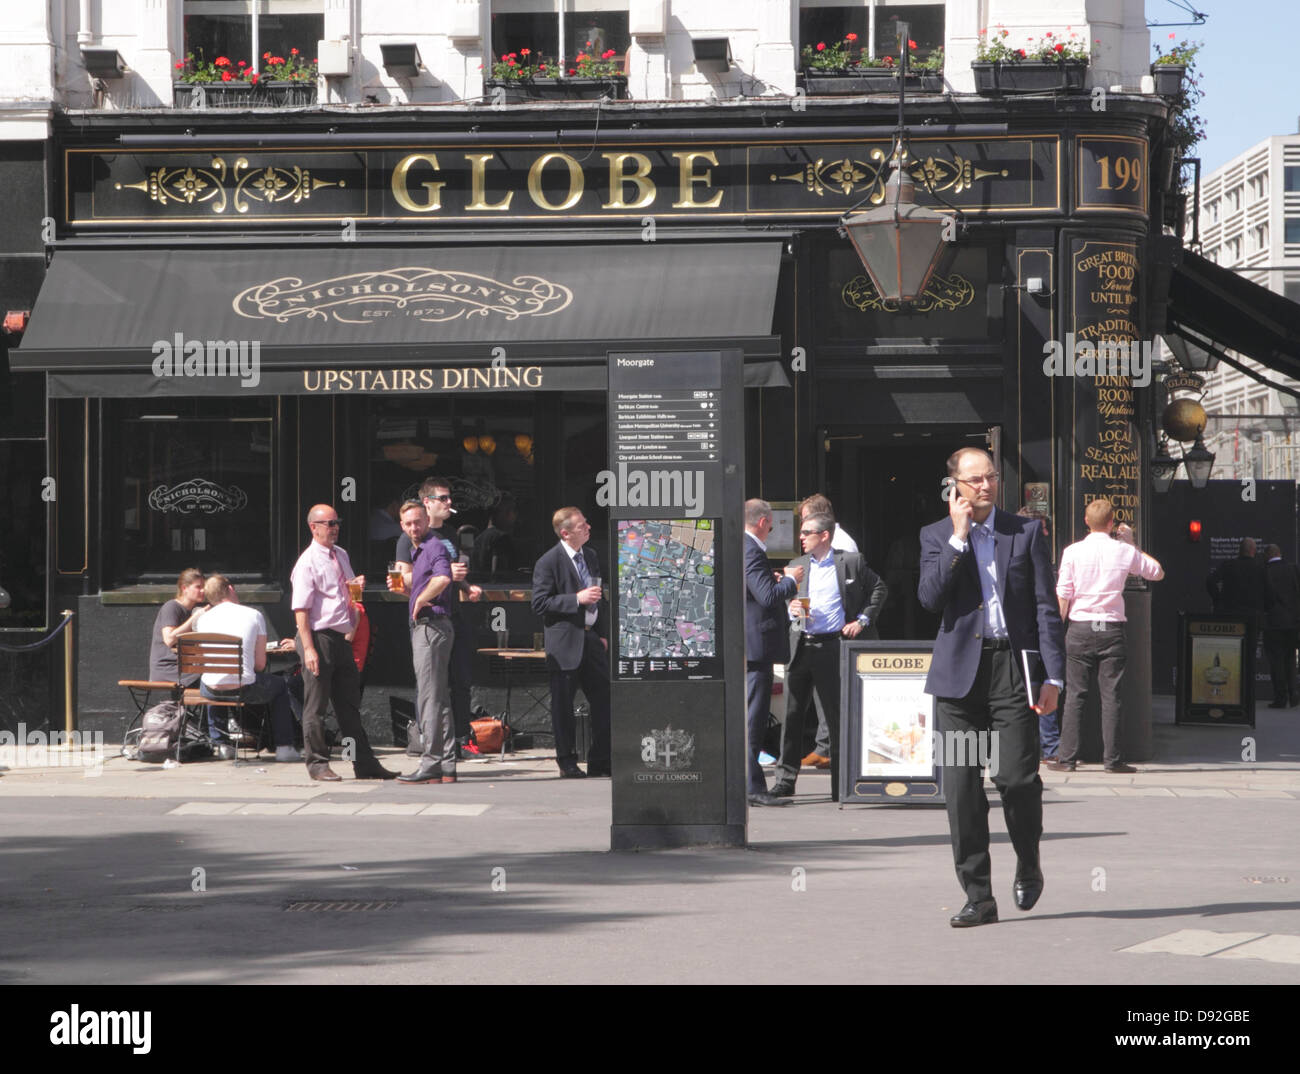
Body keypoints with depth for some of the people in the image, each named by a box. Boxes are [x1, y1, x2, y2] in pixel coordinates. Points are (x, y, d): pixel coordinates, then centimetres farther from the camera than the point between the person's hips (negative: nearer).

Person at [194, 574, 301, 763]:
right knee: (280, 685, 29)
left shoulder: (203, 618, 9)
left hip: (212, 690, 3)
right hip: (245, 689, -3)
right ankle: (284, 747, 23)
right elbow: (260, 664, 1)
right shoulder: (254, 615, 3)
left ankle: (220, 743, 36)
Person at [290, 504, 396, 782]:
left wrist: (357, 585, 5)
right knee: (316, 706, 1)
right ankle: (317, 764, 9)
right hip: (319, 637, -8)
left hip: (342, 638, 8)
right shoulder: (307, 563, -11)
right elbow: (301, 608, -16)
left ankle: (365, 764, 14)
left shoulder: (341, 556, 14)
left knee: (349, 705, 11)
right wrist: (308, 649, -22)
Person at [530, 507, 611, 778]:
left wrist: (601, 634, 16)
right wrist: (576, 599, -20)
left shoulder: (590, 557, 14)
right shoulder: (549, 562, -9)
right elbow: (539, 604, -14)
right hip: (565, 641, -7)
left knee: (603, 699, 5)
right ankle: (567, 763, 9)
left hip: (591, 638, 7)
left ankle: (600, 761, 13)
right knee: (563, 705, 0)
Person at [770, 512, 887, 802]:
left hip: (833, 646, -4)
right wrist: (791, 610, -2)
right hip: (801, 645, 4)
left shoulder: (851, 562, 3)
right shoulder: (797, 565, 15)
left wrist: (863, 620, 2)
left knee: (837, 715, 0)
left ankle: (841, 785, 8)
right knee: (791, 713, 1)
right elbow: (785, 600, 21)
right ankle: (785, 780, 6)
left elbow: (879, 589, 11)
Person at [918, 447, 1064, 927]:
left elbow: (1045, 607, 5)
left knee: (1017, 777, -9)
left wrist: (1053, 675, -3)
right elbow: (930, 597, -6)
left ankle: (1028, 868, 18)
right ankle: (978, 896, 5)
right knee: (961, 785, -2)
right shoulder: (937, 536, 10)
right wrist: (958, 537, -9)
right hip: (960, 671, 1)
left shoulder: (1026, 532, 9)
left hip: (1012, 667, -1)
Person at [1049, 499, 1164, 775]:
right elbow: (1157, 572, 16)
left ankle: (1067, 757, 0)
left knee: (1075, 695, 2)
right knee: (1111, 696, 3)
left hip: (1079, 628, 0)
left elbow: (1063, 596, -3)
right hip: (1113, 628, 0)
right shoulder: (1124, 552, 0)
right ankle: (1112, 759, 2)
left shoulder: (1072, 552, -3)